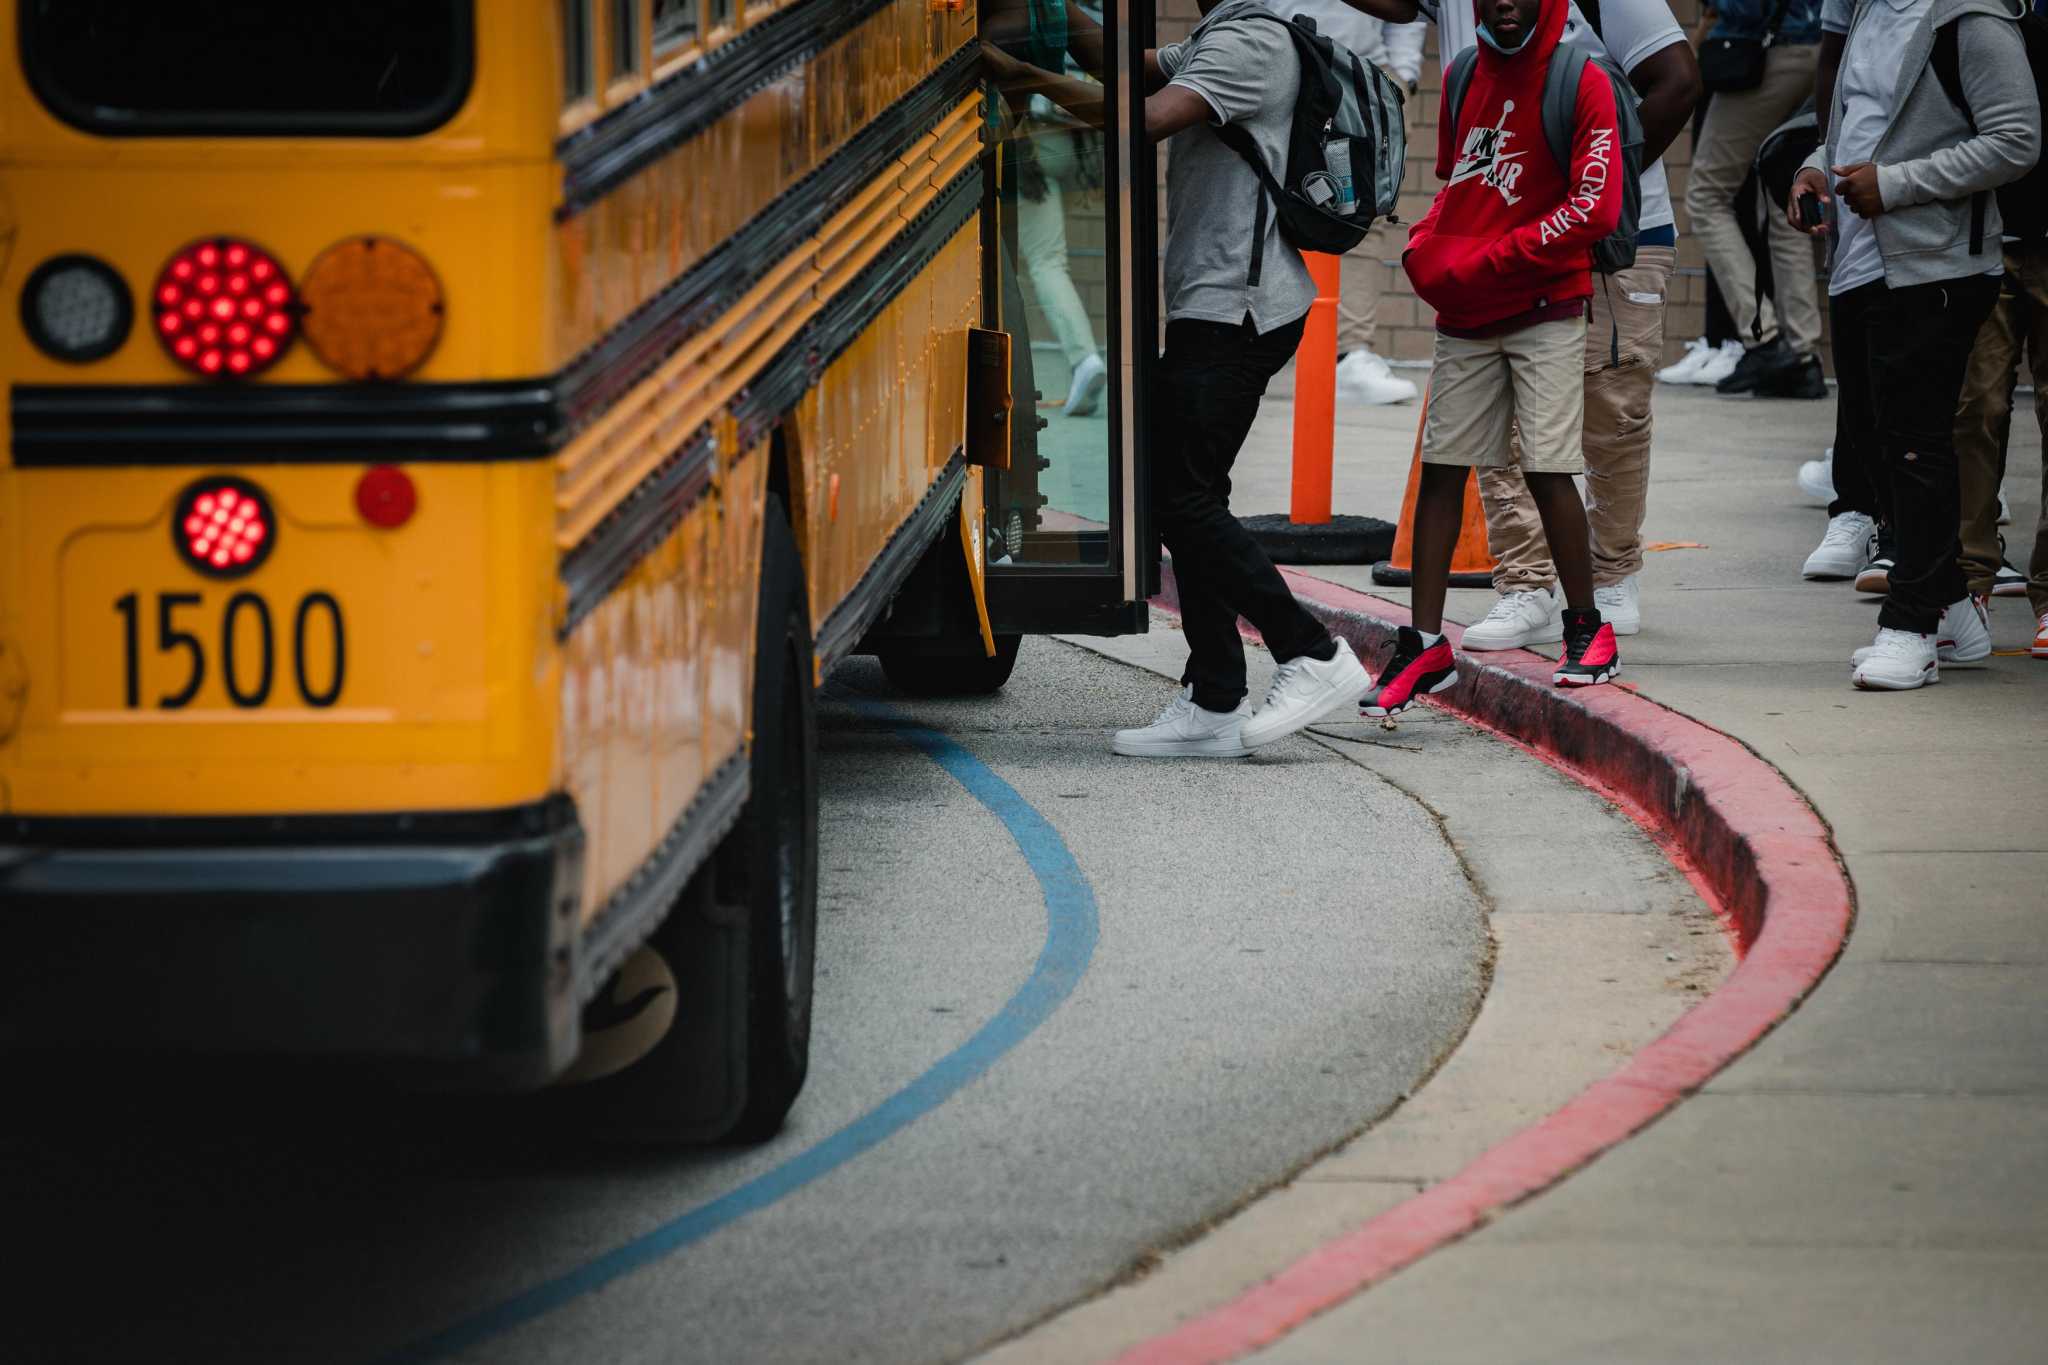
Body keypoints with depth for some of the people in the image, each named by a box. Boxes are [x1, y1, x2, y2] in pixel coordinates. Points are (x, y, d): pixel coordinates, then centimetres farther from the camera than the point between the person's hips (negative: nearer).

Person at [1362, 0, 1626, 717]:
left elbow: (1596, 209, -15)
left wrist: (1484, 262, -14)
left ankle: (1587, 630, 10)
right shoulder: (1465, 78, 11)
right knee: (1441, 467, 3)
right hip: (1464, 314, 6)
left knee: (1548, 468, -7)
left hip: (1545, 312, -6)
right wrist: (1424, 248, 4)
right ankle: (1424, 646, 7)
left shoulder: (1580, 82, -8)